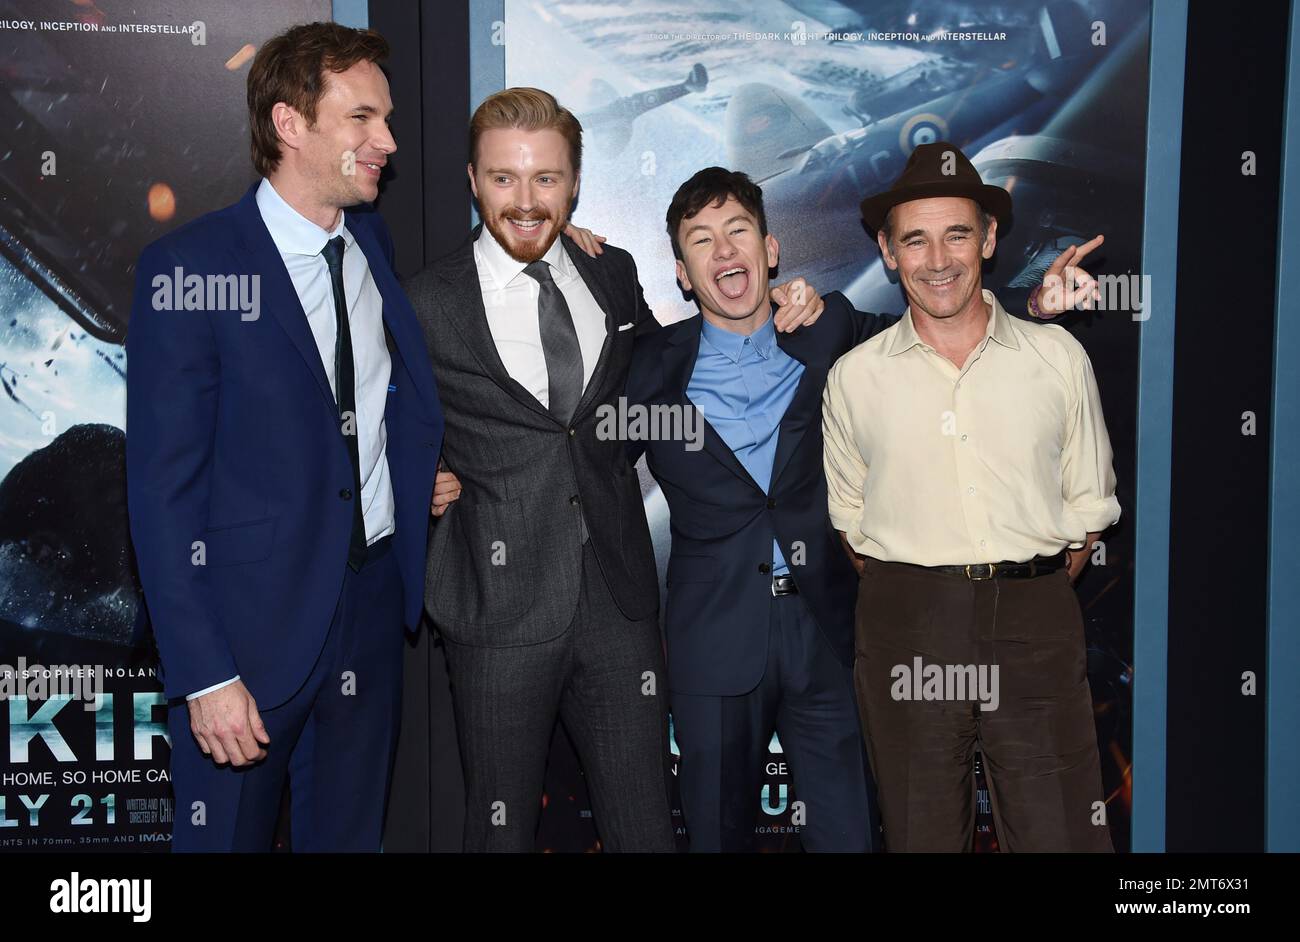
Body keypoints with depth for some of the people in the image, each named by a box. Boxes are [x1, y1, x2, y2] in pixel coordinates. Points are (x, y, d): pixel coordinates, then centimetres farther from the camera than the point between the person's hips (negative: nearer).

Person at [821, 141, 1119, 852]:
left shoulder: (1059, 356, 6)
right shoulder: (854, 377, 5)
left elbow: (1088, 506, 10)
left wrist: (1030, 597, 3)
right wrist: (909, 600, 2)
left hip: (1036, 625, 0)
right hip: (904, 633, 0)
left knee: (1060, 835, -1)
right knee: (921, 835, 10)